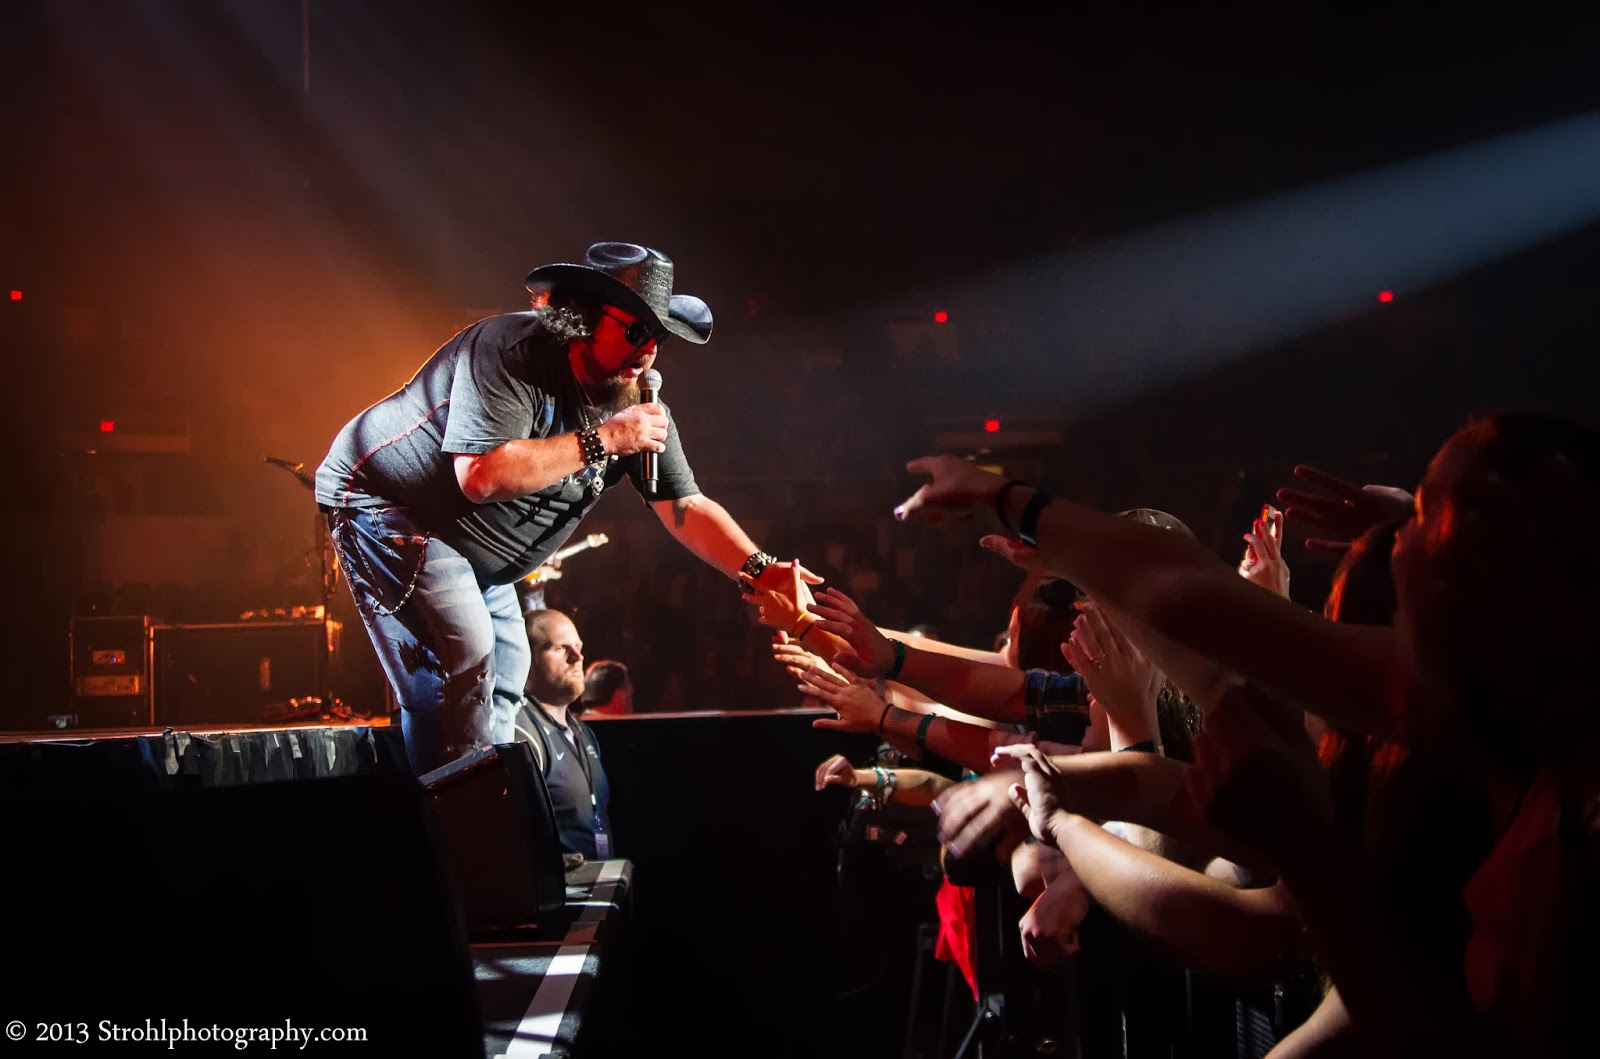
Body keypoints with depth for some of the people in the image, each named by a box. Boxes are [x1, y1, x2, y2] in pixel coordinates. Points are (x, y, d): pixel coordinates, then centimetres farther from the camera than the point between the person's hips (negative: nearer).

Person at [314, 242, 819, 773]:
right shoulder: (513, 352, -28)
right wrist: (600, 440, -35)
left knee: (504, 677, 10)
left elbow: (685, 506, -5)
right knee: (463, 657, -21)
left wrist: (761, 572, -20)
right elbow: (480, 477, -39)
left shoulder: (636, 400, -5)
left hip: (473, 557, 9)